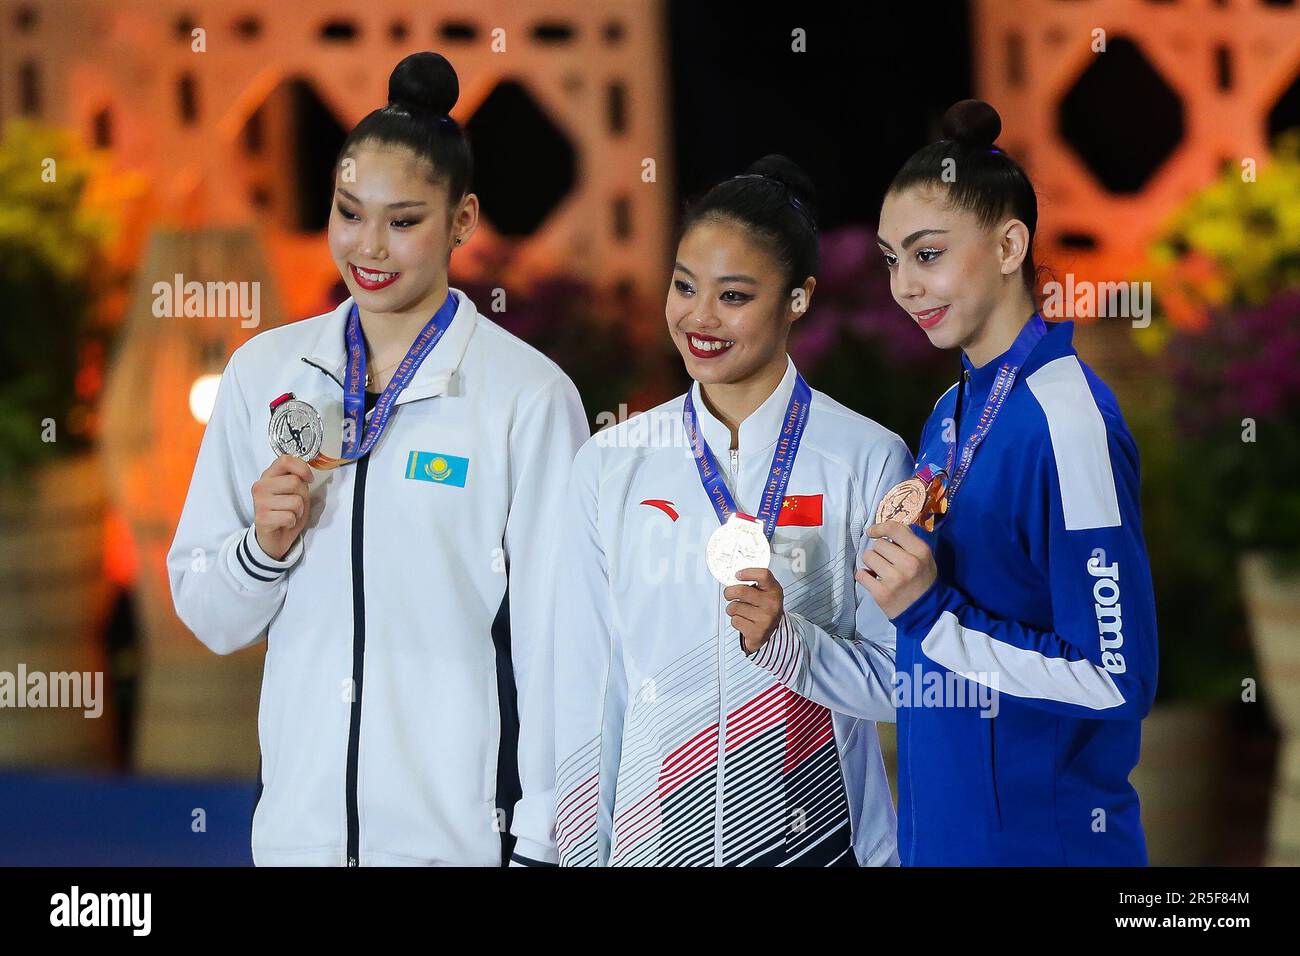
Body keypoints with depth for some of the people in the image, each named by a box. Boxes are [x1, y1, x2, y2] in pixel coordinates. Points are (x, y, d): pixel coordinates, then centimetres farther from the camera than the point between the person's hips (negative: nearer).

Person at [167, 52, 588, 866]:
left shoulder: (531, 396, -7)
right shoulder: (265, 372, 5)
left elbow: (553, 639, -6)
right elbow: (209, 618, 10)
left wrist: (542, 846, -7)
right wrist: (263, 548, -10)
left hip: (463, 828, -4)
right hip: (298, 823, 4)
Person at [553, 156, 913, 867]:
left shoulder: (868, 460, -6)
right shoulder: (610, 464, 2)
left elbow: (898, 685, -6)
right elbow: (586, 688, 4)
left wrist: (787, 641, -21)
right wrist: (582, 852, 0)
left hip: (813, 828, -2)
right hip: (654, 829, 2)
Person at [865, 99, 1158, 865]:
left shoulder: (1070, 421, -18)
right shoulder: (953, 410, 8)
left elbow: (1116, 681, -20)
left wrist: (930, 614, -22)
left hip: (1042, 835, -8)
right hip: (941, 824, 8)